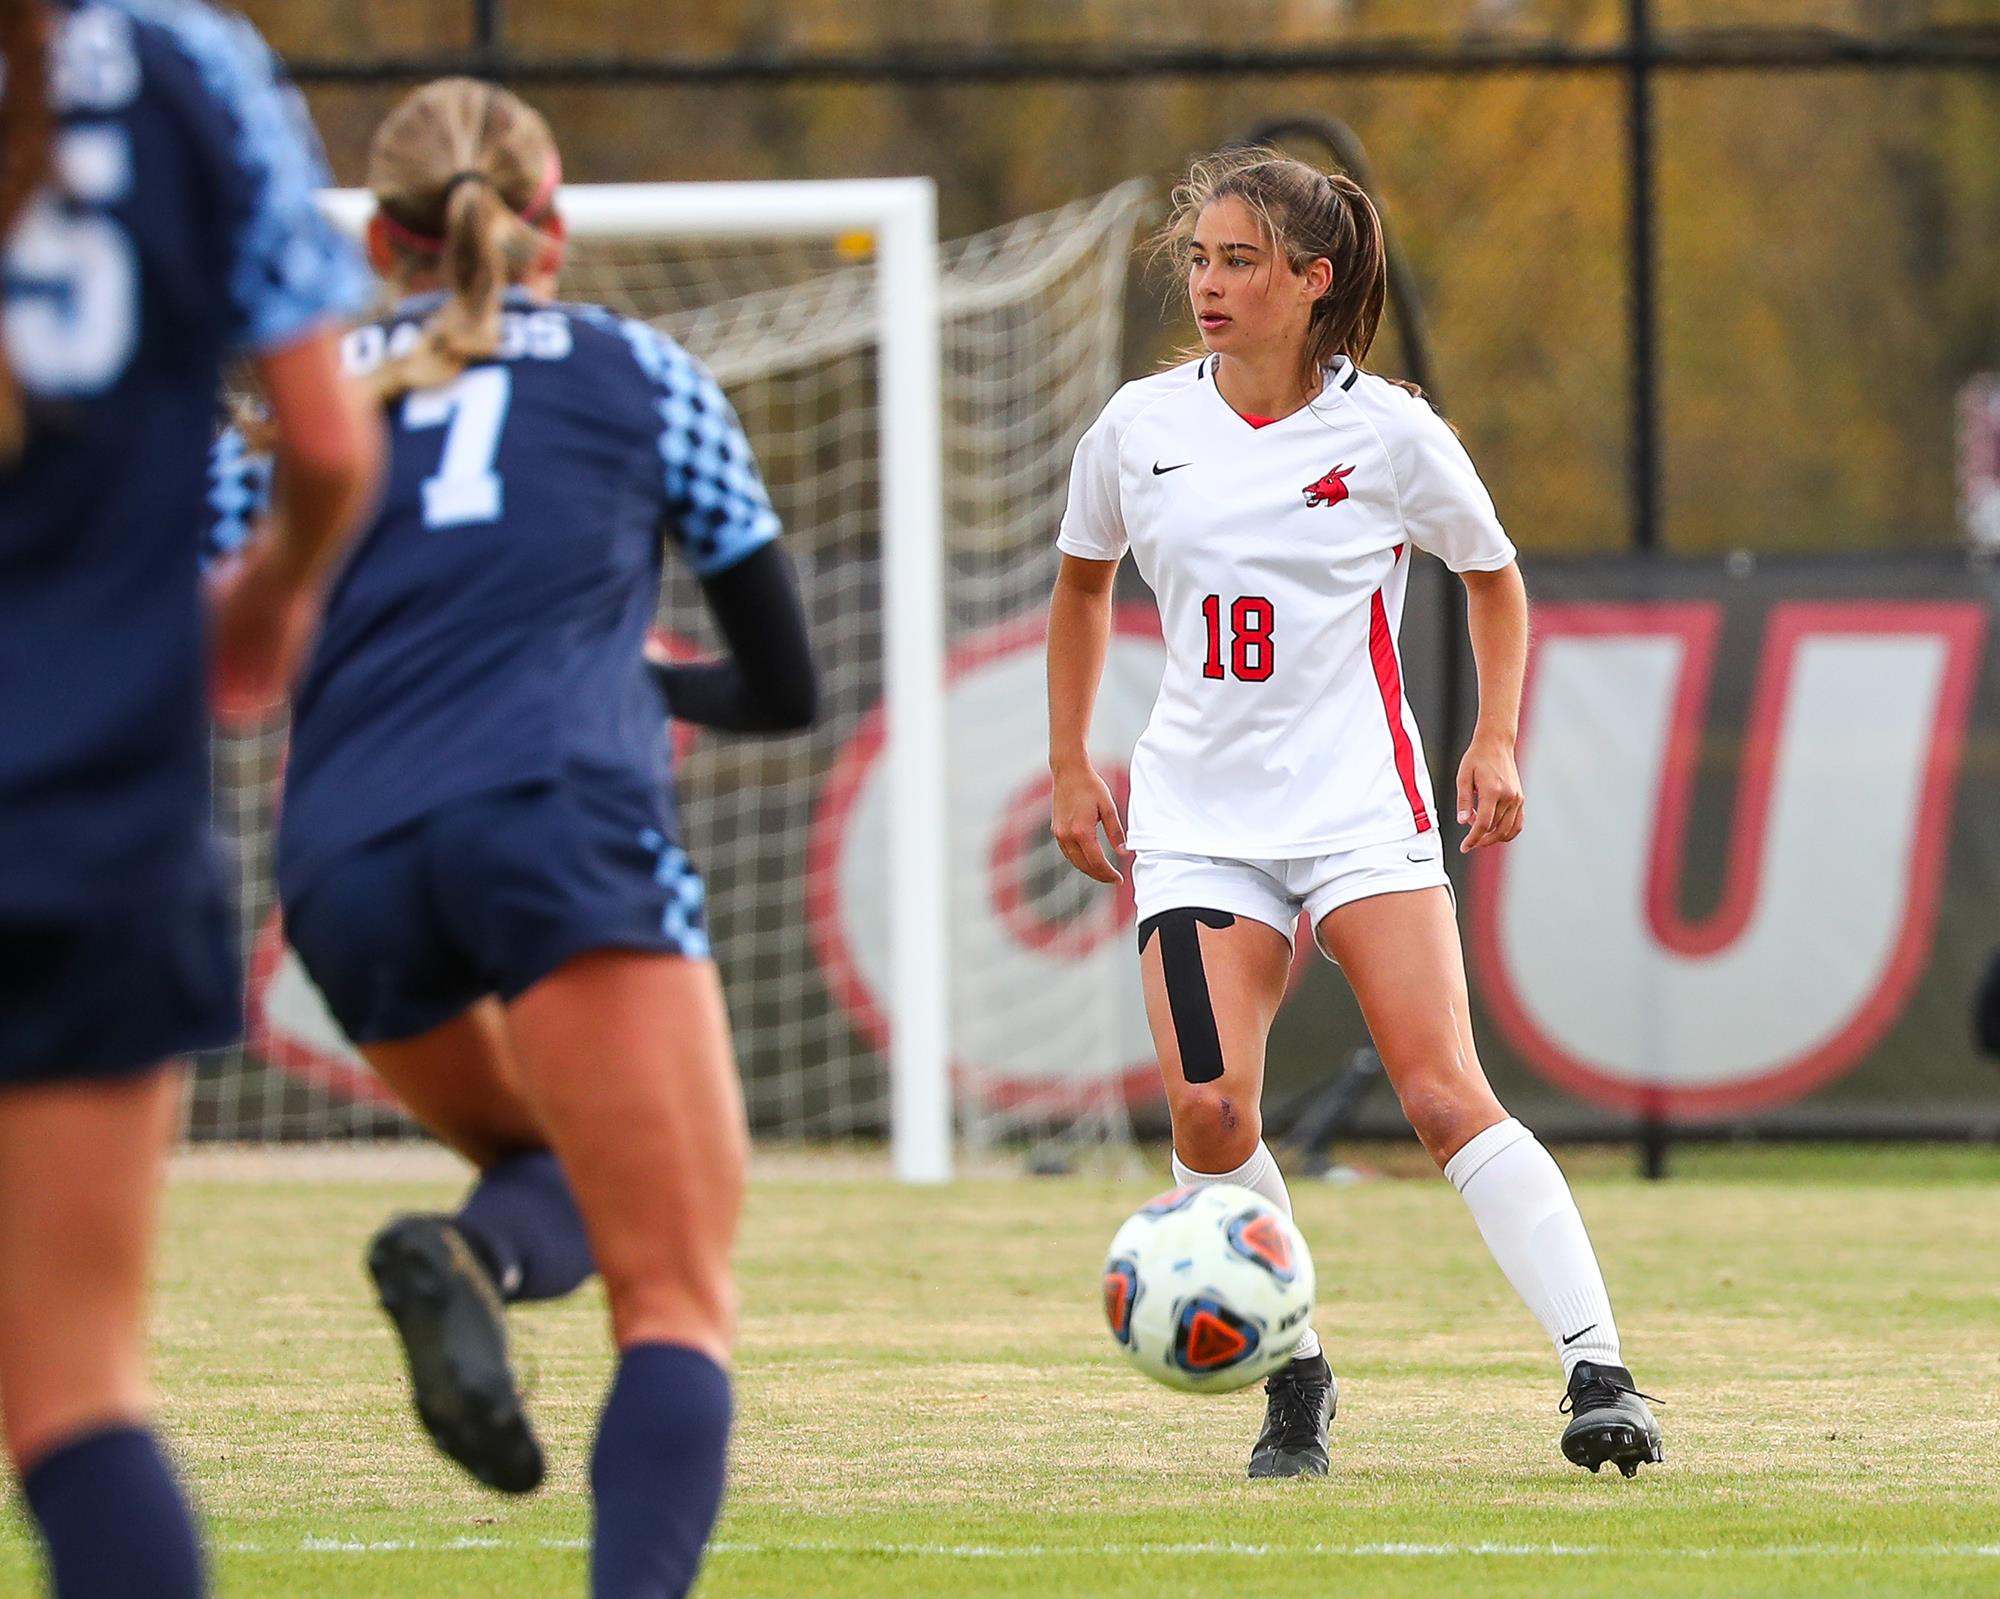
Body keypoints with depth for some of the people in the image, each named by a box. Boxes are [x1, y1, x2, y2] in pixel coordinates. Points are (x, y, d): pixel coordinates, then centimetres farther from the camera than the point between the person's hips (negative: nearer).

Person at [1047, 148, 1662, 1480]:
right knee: (1208, 1113, -15)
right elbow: (1083, 582, 21)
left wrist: (1497, 743, 3)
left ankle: (1600, 1372, -16)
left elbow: (1496, 577, 13)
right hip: (1198, 809, 3)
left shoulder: (1387, 432, -4)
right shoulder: (1139, 428, 3)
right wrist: (1070, 762, 18)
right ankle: (1295, 1380, 5)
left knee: (1445, 1093, -16)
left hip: (1358, 804, -2)